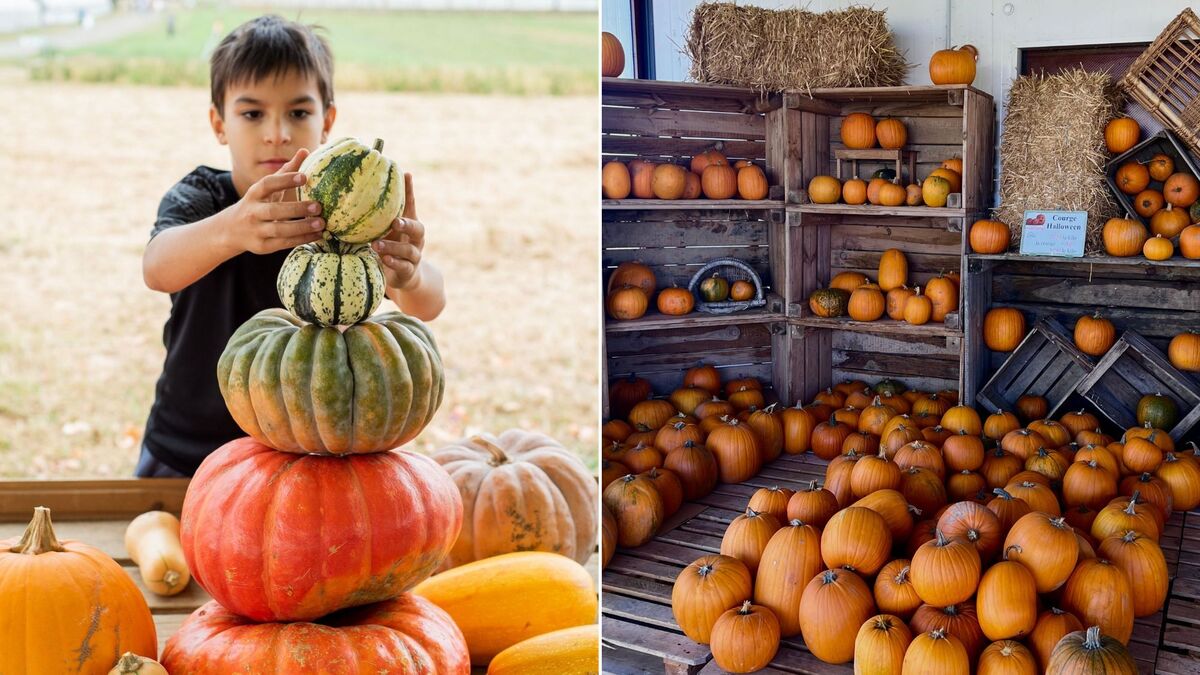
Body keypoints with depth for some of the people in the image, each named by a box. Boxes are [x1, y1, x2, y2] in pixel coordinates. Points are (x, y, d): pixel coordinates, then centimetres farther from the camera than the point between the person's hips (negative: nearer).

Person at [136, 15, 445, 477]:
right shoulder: (198, 198, -13)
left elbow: (428, 305, -30)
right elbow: (157, 268, -37)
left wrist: (409, 275, -56)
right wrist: (232, 229, -60)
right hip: (185, 455, 0)